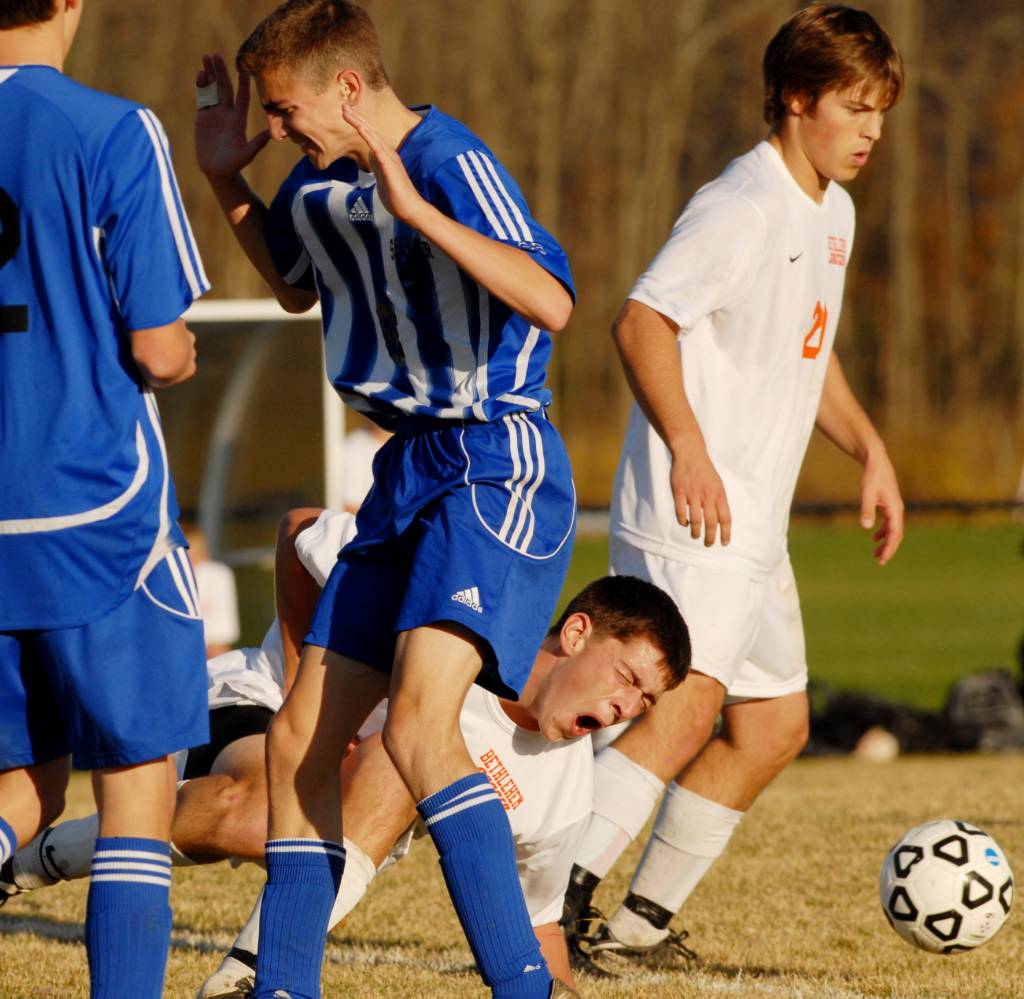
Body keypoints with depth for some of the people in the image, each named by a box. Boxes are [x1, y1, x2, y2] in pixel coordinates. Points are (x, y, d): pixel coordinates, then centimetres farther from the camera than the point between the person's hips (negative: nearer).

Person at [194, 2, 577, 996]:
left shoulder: (454, 167, -17)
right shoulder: (319, 181, 9)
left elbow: (551, 301, -30)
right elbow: (298, 285, 30)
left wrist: (418, 211, -34)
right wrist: (224, 179, 18)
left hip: (496, 472, -9)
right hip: (408, 473, 9)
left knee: (417, 725, -26)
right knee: (299, 739, 9)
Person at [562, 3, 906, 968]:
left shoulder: (832, 213, 16)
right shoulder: (741, 207, -14)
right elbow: (641, 320, -22)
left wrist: (870, 450, 23)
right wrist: (686, 445, -31)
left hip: (755, 527, 10)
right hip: (689, 516, -10)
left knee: (774, 725, 9)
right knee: (688, 705, -21)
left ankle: (641, 920, 15)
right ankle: (551, 901, -21)